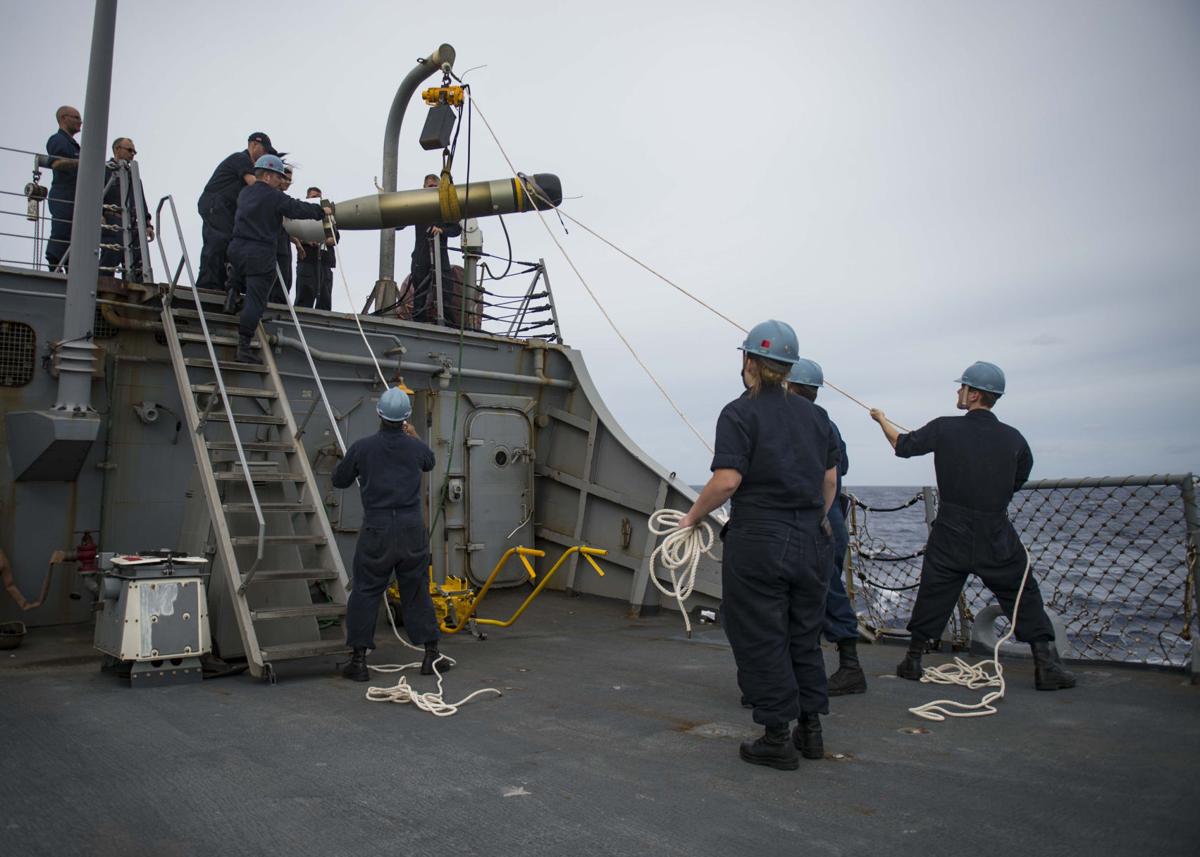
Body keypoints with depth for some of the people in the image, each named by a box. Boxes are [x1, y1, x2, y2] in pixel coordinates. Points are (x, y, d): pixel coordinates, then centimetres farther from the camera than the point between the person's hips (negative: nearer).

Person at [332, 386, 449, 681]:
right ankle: (431, 654, 17)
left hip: (376, 530, -2)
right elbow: (429, 462, 25)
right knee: (417, 592, 11)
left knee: (365, 593, 7)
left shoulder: (362, 448, -8)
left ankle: (359, 659, 9)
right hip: (412, 529, 2)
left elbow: (340, 480, 8)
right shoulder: (415, 447, -1)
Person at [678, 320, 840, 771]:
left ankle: (776, 739, 12)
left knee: (761, 640, 5)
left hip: (758, 542, -6)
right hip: (811, 542, 6)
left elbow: (727, 480, -18)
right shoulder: (814, 414, 10)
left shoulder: (740, 413, -9)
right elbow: (830, 478, 15)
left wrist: (693, 515, -4)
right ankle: (811, 731, 26)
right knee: (804, 636, 18)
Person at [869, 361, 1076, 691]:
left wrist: (881, 419, 24)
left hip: (949, 536, 0)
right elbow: (1019, 480, 12)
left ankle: (912, 661, 21)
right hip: (998, 538, 0)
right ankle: (1047, 666, 8)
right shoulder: (1013, 438, -3)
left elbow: (902, 445, 6)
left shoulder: (945, 429, -9)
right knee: (1024, 597, 11)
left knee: (932, 597, 12)